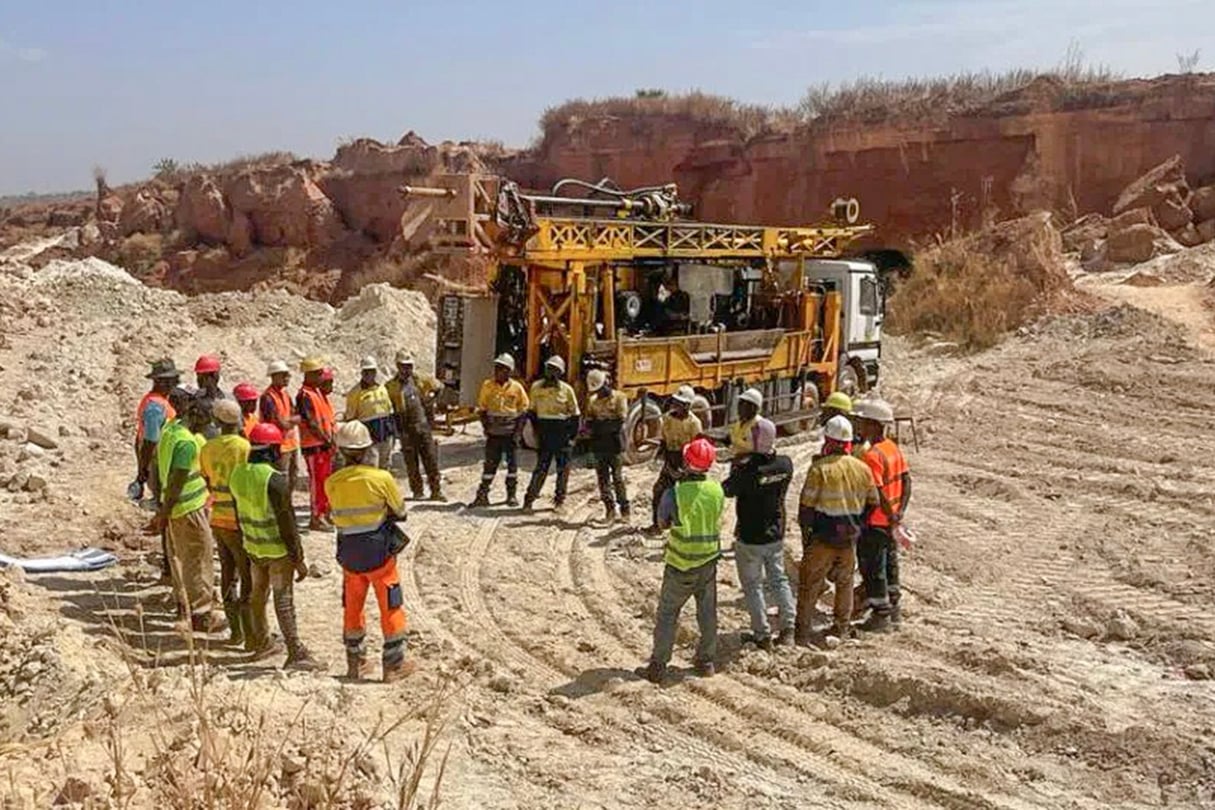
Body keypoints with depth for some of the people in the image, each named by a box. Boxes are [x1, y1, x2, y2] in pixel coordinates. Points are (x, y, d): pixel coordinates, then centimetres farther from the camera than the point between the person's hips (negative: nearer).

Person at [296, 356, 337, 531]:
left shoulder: (317, 391, 13)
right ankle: (316, 518, 3)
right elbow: (311, 423, -21)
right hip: (313, 445, -9)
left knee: (326, 480, 15)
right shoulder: (304, 395, -17)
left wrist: (331, 439, 11)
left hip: (325, 444, 9)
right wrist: (327, 440, -17)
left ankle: (325, 514, 25)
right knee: (316, 481, -3)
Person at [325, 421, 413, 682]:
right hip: (380, 551, -3)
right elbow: (400, 511, -4)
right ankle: (394, 665, 12)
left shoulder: (332, 483, -7)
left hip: (349, 553, 3)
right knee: (391, 607, 8)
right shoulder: (381, 478, -15)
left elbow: (338, 512, 4)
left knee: (352, 607, 18)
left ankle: (355, 663, 27)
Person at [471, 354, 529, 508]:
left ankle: (511, 494, 16)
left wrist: (517, 432, -7)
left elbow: (523, 411, 1)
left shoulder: (517, 387, -2)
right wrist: (486, 427, -6)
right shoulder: (487, 385, 1)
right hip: (493, 432, 1)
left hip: (511, 431, 0)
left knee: (512, 463, 5)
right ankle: (482, 494, 5)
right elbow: (482, 409, 7)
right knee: (490, 463, 1)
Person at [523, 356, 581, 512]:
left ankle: (560, 500, 16)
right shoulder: (536, 387, 5)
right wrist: (535, 429, 4)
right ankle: (529, 498, 4)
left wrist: (572, 434, -3)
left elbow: (575, 413, 4)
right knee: (541, 467, -2)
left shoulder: (566, 389, 0)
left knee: (563, 468, 5)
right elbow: (532, 411, 13)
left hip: (562, 430, 0)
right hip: (544, 430, 0)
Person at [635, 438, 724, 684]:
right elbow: (717, 521, 5)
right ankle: (706, 661, 28)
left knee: (667, 614, 8)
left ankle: (657, 666, 12)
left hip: (681, 564, -4)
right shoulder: (717, 490, -9)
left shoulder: (674, 493, -22)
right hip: (709, 560, 4)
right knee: (707, 612, 17)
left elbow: (663, 523, -7)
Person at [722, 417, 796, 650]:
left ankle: (762, 635, 15)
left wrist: (736, 467, 0)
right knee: (778, 580, 20)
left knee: (752, 586, 10)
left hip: (749, 537, -5)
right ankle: (787, 629, 18)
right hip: (776, 534, 5)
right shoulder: (785, 464, -9)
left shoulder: (747, 469, -27)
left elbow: (727, 490, -14)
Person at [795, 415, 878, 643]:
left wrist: (805, 532, -1)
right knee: (845, 582, 19)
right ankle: (843, 629, 26)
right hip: (850, 538, 5)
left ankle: (802, 632, 7)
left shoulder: (820, 468, -15)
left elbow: (806, 505, -13)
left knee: (809, 584, 4)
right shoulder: (862, 469, 1)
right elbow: (873, 503, 10)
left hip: (822, 538, -4)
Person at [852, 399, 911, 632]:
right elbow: (907, 479, 7)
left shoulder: (871, 456, -23)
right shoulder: (893, 447, 5)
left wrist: (891, 516, -14)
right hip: (890, 521, 9)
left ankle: (881, 615, 12)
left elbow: (877, 493, -25)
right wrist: (900, 512, 3)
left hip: (875, 522, -9)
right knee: (889, 563, 20)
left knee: (872, 569, 4)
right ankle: (893, 608, 31)